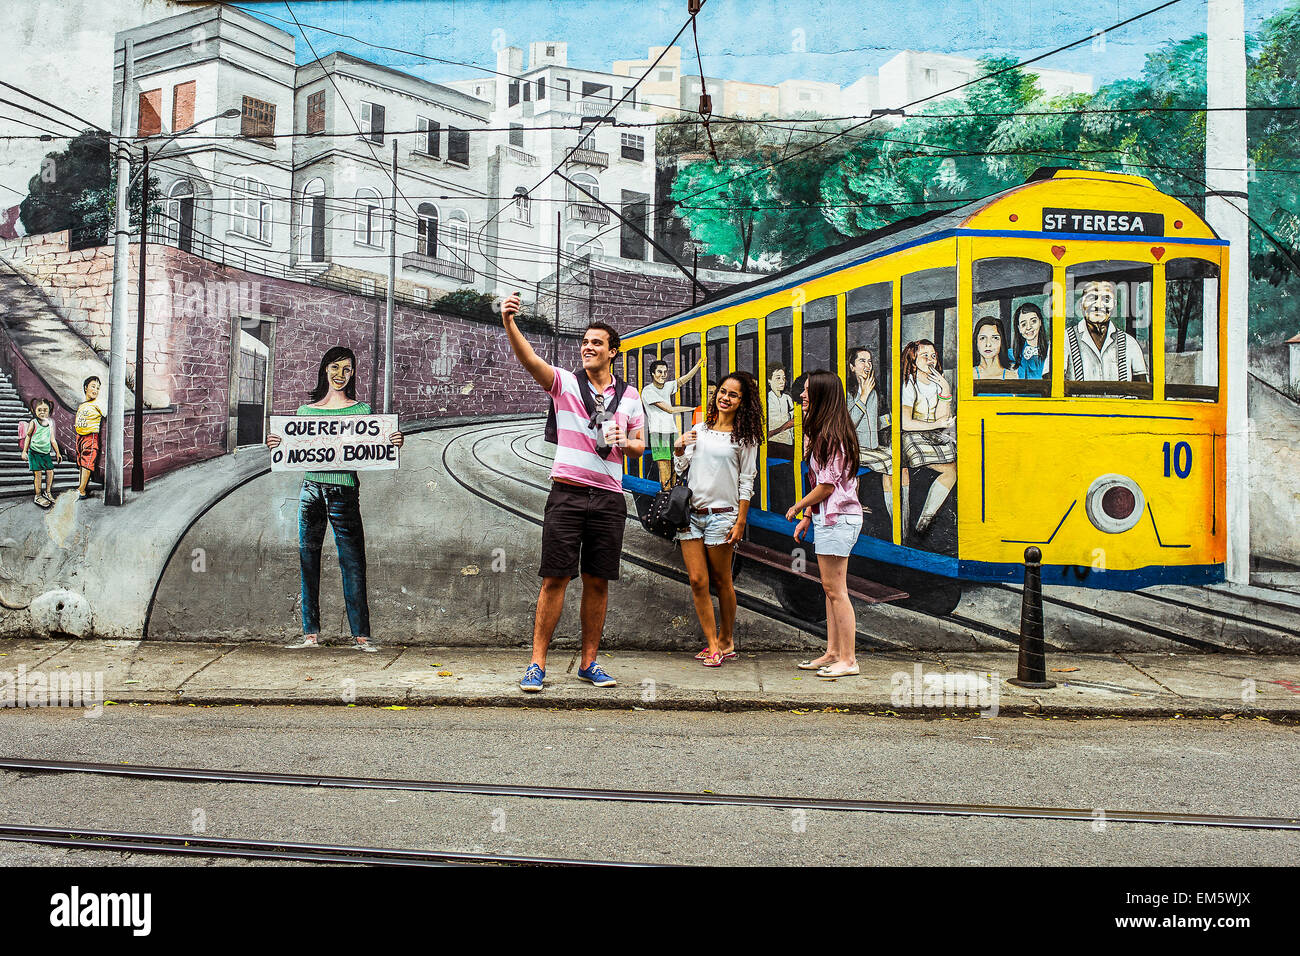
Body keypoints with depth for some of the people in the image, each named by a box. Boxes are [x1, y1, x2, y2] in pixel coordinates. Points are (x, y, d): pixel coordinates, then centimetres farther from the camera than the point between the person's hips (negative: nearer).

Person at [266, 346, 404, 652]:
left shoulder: (361, 410, 7)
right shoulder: (306, 411, 13)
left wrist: (393, 444, -14)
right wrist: (276, 445, -3)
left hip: (344, 490, -3)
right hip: (311, 487, 3)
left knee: (353, 563, -6)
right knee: (308, 560, 5)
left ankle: (360, 635, -3)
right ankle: (310, 633, 12)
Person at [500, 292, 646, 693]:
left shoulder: (630, 396, 13)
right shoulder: (565, 382, 4)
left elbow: (640, 445, 19)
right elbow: (529, 359, -13)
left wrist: (625, 443, -4)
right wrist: (508, 322, -30)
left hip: (609, 498, 3)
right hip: (567, 493, -2)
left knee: (598, 582, 6)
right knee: (555, 579, -4)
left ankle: (588, 662, 17)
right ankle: (537, 663, 2)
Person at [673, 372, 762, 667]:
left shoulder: (745, 437, 0)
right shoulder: (699, 429, 12)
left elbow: (746, 482, -1)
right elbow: (681, 467, 16)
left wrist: (740, 523, -7)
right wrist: (679, 449, -5)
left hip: (721, 514, -4)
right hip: (690, 512, 4)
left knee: (721, 581, 5)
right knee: (697, 581, -1)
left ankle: (727, 640, 20)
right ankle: (712, 645, 6)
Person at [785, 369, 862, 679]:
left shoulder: (831, 435, -16)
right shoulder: (824, 432, 15)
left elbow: (827, 486, -17)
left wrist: (797, 508, -3)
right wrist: (808, 517, 16)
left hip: (837, 518, -10)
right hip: (830, 517, 10)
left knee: (835, 589, -6)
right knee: (830, 589, 13)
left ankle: (847, 659, -1)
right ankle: (833, 653, 18)